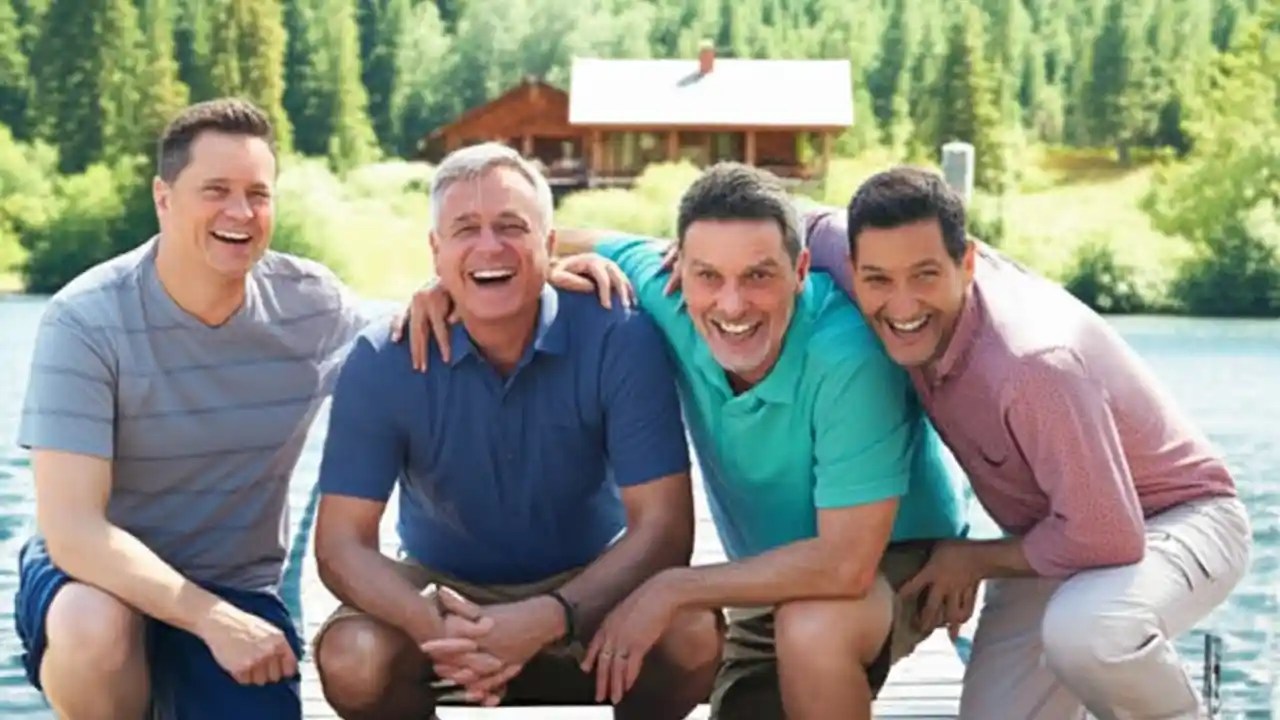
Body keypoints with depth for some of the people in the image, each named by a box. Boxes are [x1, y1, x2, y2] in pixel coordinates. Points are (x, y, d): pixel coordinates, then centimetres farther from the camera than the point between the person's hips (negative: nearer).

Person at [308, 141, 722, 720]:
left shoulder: (619, 337, -19)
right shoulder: (383, 362, -15)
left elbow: (663, 527, -21)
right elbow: (342, 543, -17)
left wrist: (549, 620, -38)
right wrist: (435, 629, -38)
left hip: (591, 588, 0)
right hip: (445, 588, 1)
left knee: (692, 637, -30)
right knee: (352, 660, -30)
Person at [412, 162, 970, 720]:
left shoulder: (847, 354, -36)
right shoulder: (665, 290, -19)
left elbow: (846, 564, -36)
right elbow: (548, 243, 2)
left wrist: (672, 590, -28)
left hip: (894, 558, -6)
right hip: (776, 572, 6)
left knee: (810, 626, -36)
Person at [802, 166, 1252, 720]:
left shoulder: (1032, 364, -38)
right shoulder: (902, 256, -16)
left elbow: (1106, 537, -34)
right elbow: (808, 226, 7)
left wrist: (975, 560, -17)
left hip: (1175, 520, -7)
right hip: (1053, 537, 7)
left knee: (1083, 627, -39)